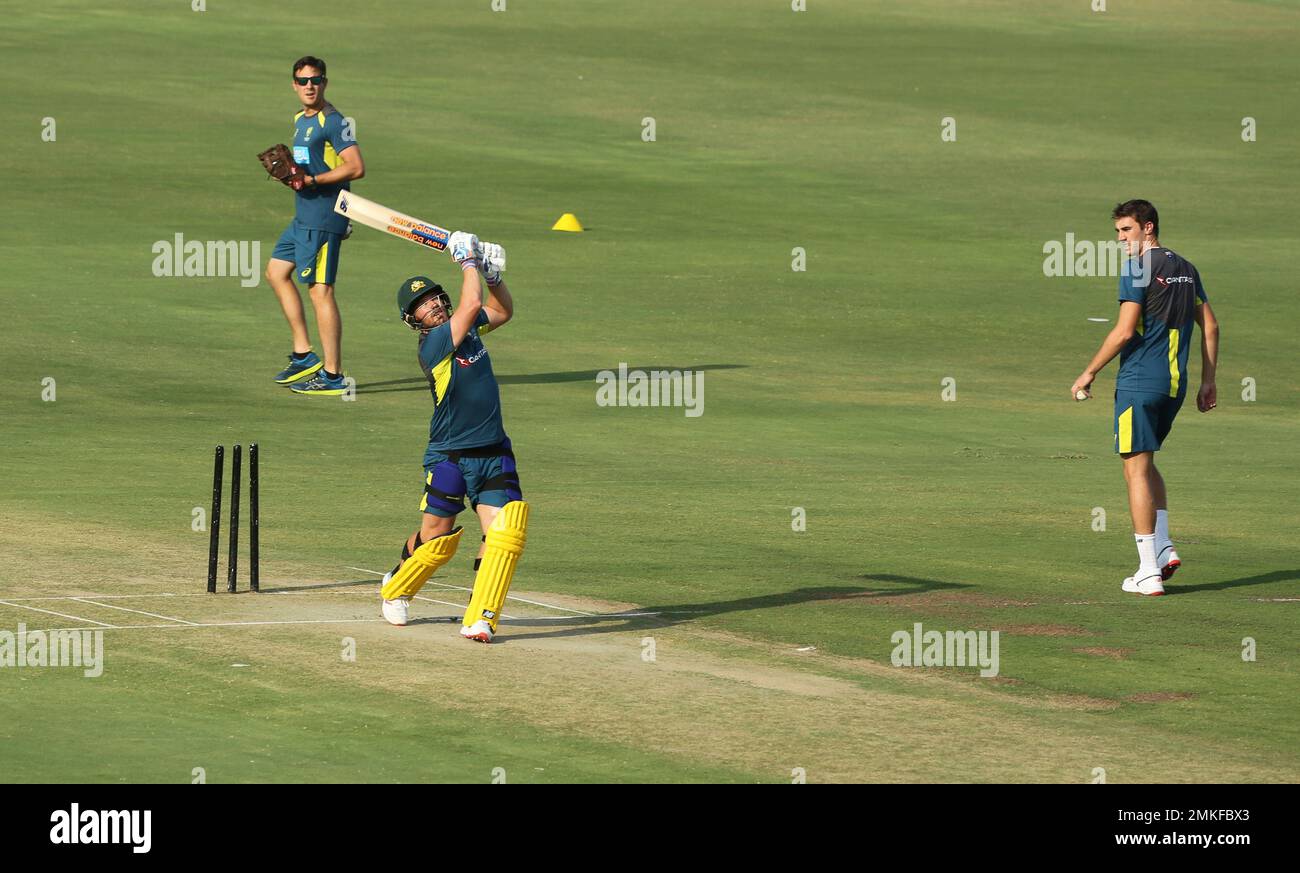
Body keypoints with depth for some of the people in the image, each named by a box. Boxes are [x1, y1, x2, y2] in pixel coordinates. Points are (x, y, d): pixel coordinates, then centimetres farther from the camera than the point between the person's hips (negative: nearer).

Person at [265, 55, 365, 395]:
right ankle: (304, 355, 20)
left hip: (323, 217, -10)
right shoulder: (300, 121, 17)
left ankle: (332, 376, -8)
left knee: (320, 290, -9)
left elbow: (356, 167, -20)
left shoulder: (334, 122, -13)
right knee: (276, 272, 17)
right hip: (304, 215, 11)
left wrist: (312, 180, -22)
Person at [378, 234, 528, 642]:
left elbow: (503, 310, 21)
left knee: (506, 533, -10)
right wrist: (467, 260, -14)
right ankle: (396, 589, 38)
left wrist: (493, 275, 3)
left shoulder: (465, 328, 6)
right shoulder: (432, 345, -17)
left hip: (493, 454, 6)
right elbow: (471, 304, -27)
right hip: (449, 457, -6)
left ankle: (479, 619, -6)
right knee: (435, 540, 7)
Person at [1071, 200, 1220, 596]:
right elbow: (1210, 326, 15)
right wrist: (1208, 381, 19)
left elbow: (1124, 332, -16)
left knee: (1136, 470, -3)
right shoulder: (1185, 268, 12)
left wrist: (1088, 373, -6)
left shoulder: (1138, 269, -11)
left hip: (1139, 382, -8)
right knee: (1147, 466, 22)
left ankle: (1149, 572, -6)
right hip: (1175, 384, 8)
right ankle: (1164, 547, 10)